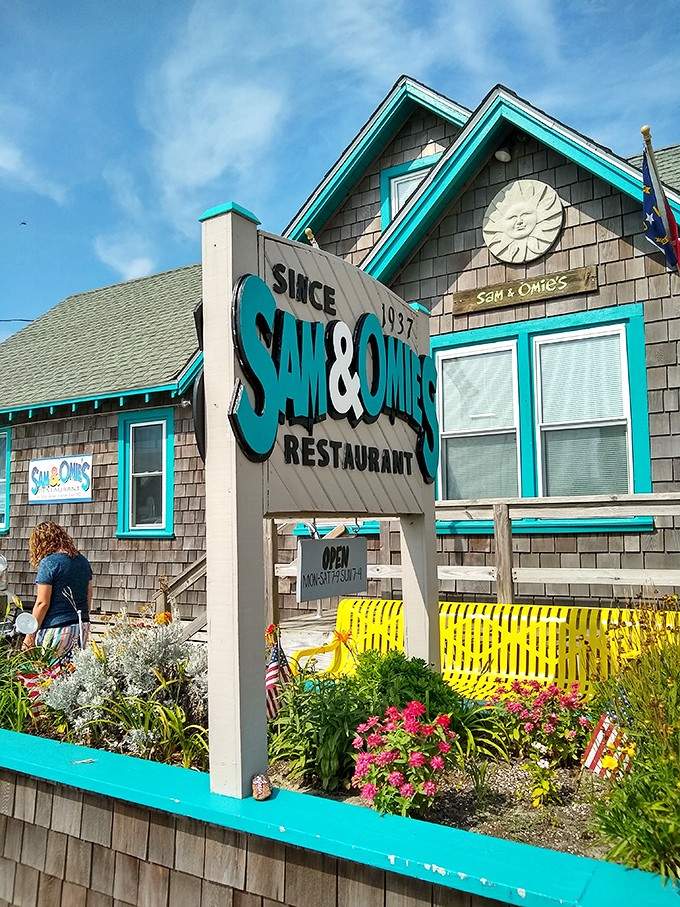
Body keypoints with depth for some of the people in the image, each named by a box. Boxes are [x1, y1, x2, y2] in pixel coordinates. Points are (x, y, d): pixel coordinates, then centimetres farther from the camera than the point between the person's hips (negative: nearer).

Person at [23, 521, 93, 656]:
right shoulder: (83, 560, 11)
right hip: (83, 627, 7)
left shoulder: (48, 563, -9)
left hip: (58, 630, -6)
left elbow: (42, 603, -10)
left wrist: (30, 636, -4)